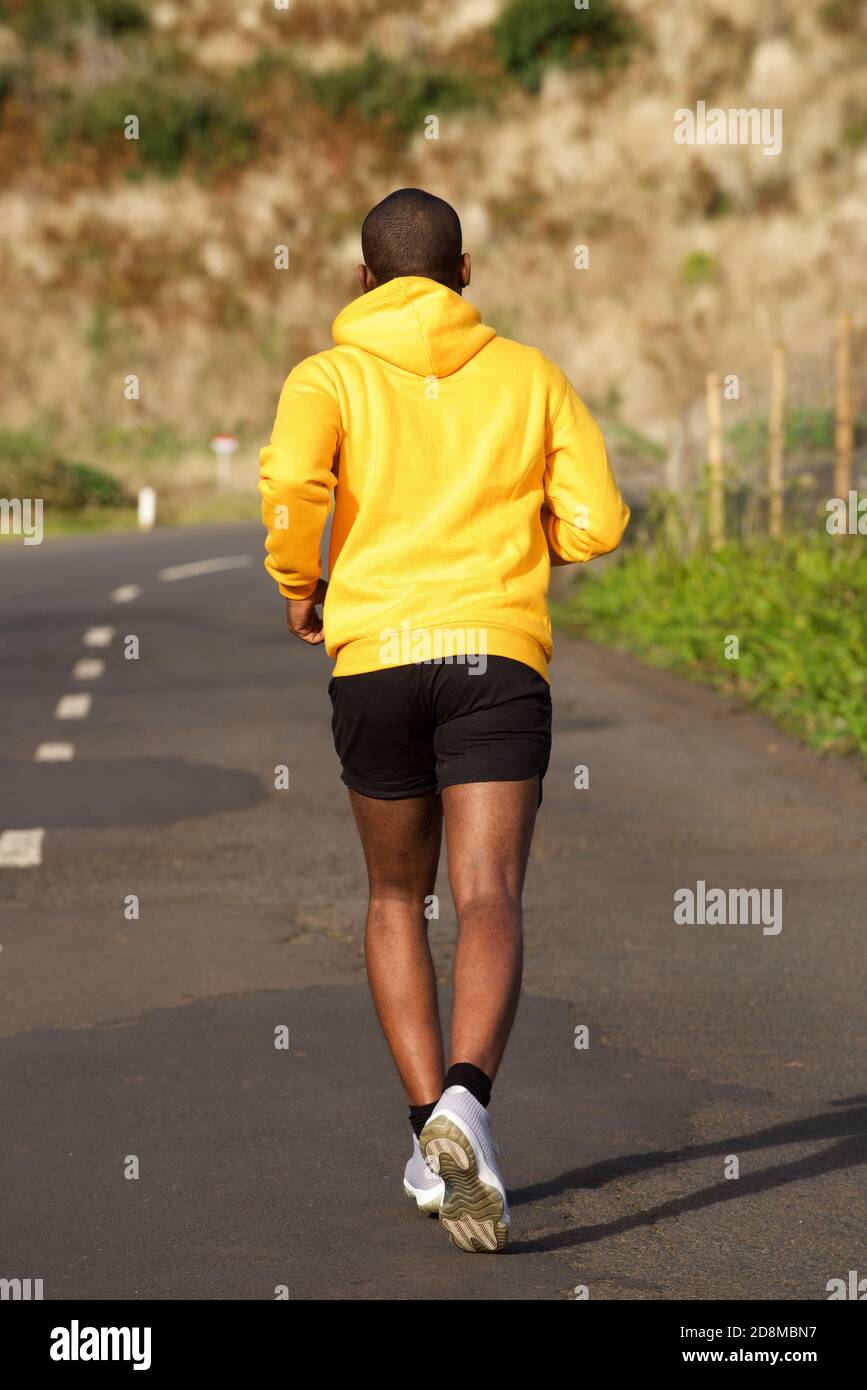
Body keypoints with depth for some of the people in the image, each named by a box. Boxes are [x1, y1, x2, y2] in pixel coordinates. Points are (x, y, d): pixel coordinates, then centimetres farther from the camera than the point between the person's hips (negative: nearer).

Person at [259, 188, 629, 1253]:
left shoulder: (330, 376, 7)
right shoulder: (528, 375, 12)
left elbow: (290, 486, -13)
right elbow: (597, 523, 6)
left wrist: (298, 586, 5)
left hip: (374, 652, 1)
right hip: (497, 649, -1)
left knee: (396, 900, 17)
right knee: (489, 901, -10)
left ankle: (431, 1134, 9)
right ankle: (464, 1098, -36)